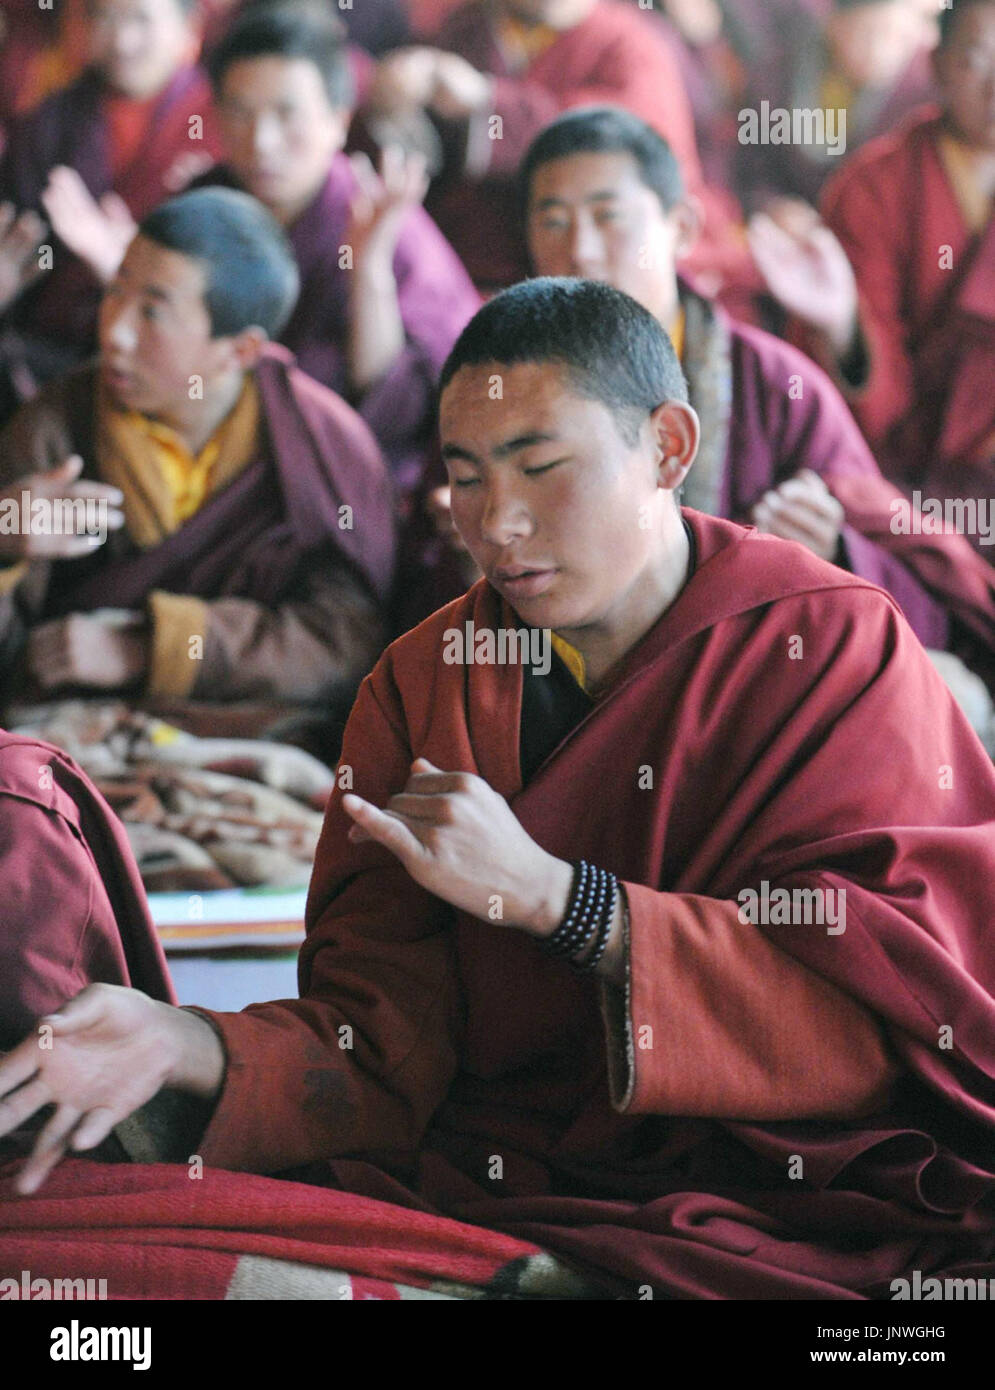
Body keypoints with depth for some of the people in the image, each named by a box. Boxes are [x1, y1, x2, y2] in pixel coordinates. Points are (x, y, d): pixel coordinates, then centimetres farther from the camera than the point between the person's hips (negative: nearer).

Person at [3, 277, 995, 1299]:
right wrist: (191, 1048, -22)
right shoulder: (423, 686, 7)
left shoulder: (839, 650, -2)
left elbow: (911, 992, -13)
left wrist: (550, 893, -18)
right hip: (486, 1183, 3)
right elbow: (390, 1045, 0)